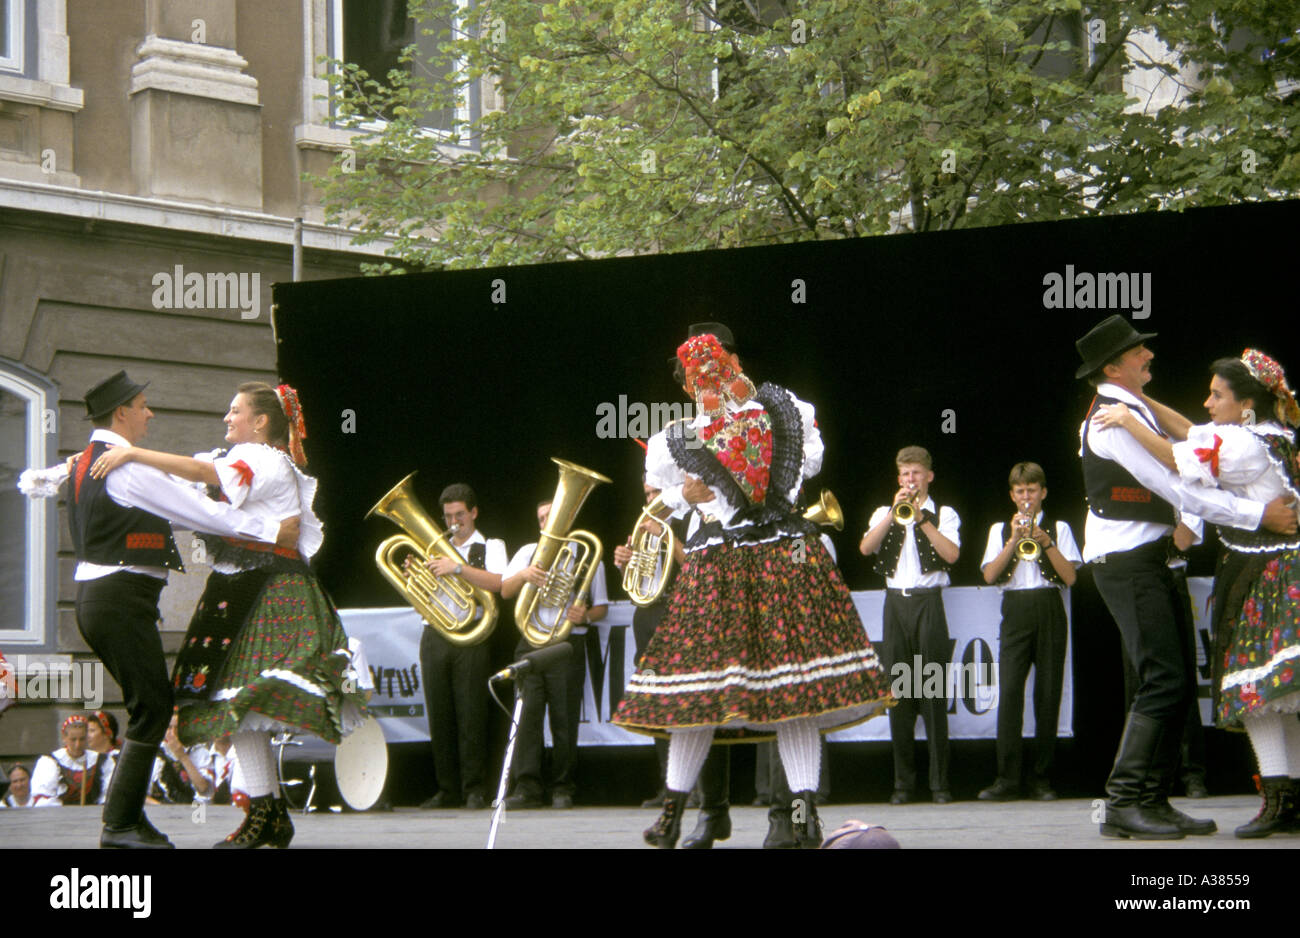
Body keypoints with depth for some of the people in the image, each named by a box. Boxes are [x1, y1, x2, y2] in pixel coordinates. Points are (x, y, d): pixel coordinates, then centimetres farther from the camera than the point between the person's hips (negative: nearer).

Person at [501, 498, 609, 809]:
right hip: (531, 641, 2)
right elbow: (505, 591, 6)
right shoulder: (529, 552, 18)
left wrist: (586, 616, -12)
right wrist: (523, 575, -15)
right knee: (528, 714, -8)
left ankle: (562, 789, 5)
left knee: (565, 718, -3)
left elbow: (601, 606, 11)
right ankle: (527, 788, -10)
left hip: (568, 643, -2)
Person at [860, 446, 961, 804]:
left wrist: (922, 518, -10)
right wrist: (895, 513, -9)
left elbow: (952, 554, -8)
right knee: (898, 692, 0)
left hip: (928, 602, -3)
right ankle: (903, 781, 3)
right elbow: (865, 548, -2)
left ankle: (939, 782, -6)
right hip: (896, 603, 3)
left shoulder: (944, 514, 10)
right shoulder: (885, 513, 17)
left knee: (934, 693, -7)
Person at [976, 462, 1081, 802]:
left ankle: (1043, 780, 1)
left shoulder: (1058, 529, 12)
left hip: (1049, 611, 0)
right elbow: (990, 575, 2)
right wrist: (1015, 540, -7)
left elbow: (1070, 577, 1)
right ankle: (1006, 780, -16)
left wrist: (1045, 542, -9)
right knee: (1009, 692, -13)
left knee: (1048, 694, -3)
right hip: (1016, 611, 0)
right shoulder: (1001, 530, 16)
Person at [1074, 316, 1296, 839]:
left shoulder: (1135, 409, 16)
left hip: (1147, 557, 10)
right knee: (1164, 680, -14)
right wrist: (1258, 513, -18)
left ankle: (1154, 800, 11)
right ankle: (1122, 804, -14)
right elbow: (1179, 490, -19)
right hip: (1124, 560, -10)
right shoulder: (1113, 419, -16)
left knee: (1178, 681, 8)